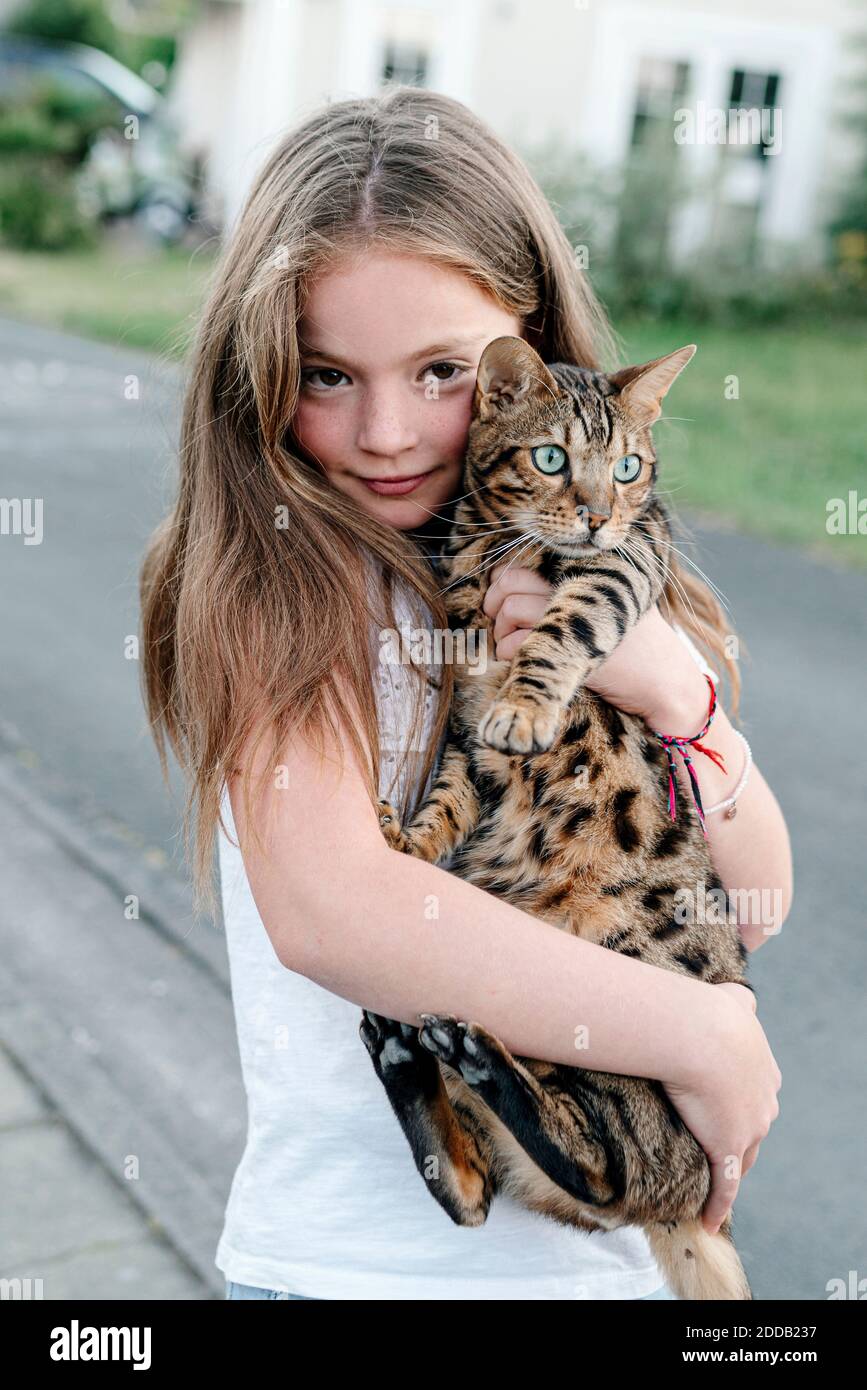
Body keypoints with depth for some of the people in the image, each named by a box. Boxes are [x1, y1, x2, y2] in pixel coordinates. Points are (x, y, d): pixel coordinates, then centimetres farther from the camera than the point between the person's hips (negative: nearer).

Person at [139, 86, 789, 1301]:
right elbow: (325, 908, -27)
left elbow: (753, 907, 0)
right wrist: (698, 1033, -22)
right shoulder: (278, 583, -14)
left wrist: (673, 691, -18)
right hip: (346, 1254, -5)